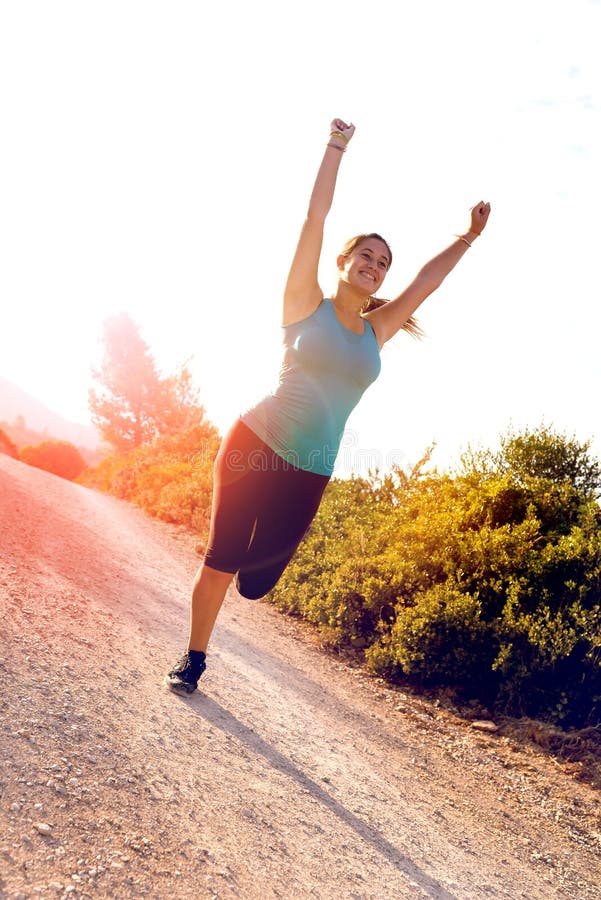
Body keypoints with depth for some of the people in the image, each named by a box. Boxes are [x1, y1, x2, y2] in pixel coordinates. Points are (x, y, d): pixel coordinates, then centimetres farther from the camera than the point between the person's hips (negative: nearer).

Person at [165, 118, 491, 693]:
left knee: (256, 580, 6)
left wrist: (469, 236, 24)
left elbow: (427, 280, 18)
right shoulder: (306, 304, 1)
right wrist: (336, 145, 0)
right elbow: (316, 216, -2)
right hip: (255, 443, -3)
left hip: (310, 473, 4)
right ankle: (193, 658, 19)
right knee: (220, 558, -2)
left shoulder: (376, 331, 11)